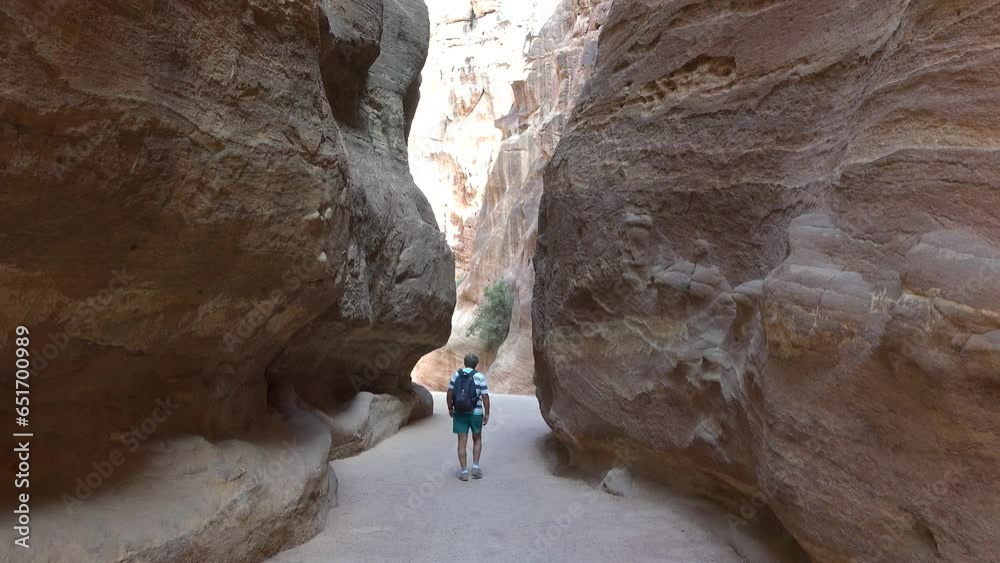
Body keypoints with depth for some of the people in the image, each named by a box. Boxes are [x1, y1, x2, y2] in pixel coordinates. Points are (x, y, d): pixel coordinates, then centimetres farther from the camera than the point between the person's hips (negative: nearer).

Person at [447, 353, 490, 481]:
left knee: (462, 442, 4)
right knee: (477, 440, 18)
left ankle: (464, 472, 2)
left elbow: (450, 392, 0)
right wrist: (487, 414, -1)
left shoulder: (456, 374, 0)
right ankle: (475, 467, 10)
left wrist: (450, 408, 12)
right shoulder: (480, 377, -6)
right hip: (476, 413, -1)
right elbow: (485, 397, -8)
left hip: (459, 413, 1)